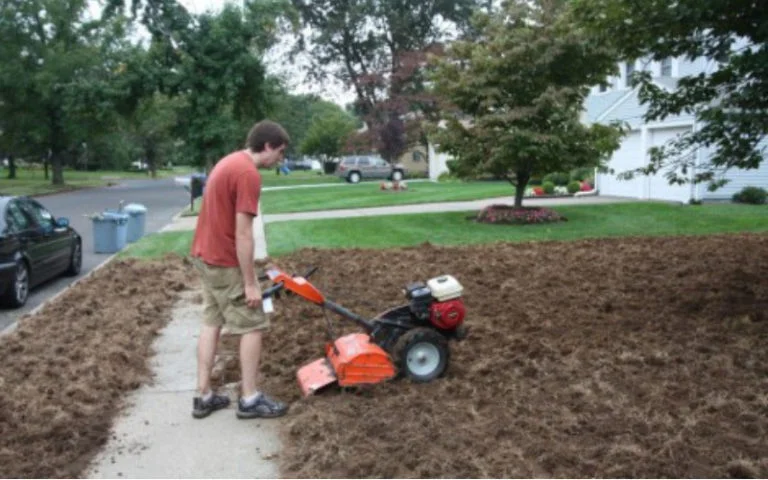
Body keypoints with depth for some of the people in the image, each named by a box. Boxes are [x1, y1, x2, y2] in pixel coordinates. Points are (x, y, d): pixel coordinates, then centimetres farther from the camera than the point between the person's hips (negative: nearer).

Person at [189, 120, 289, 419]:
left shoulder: (229, 162, 12)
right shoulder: (248, 174, -20)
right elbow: (243, 234, -23)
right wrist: (250, 283, -19)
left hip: (205, 255, 10)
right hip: (225, 262, -10)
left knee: (211, 323, 14)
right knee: (252, 326, 1)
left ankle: (203, 396, 19)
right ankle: (250, 399, 8)